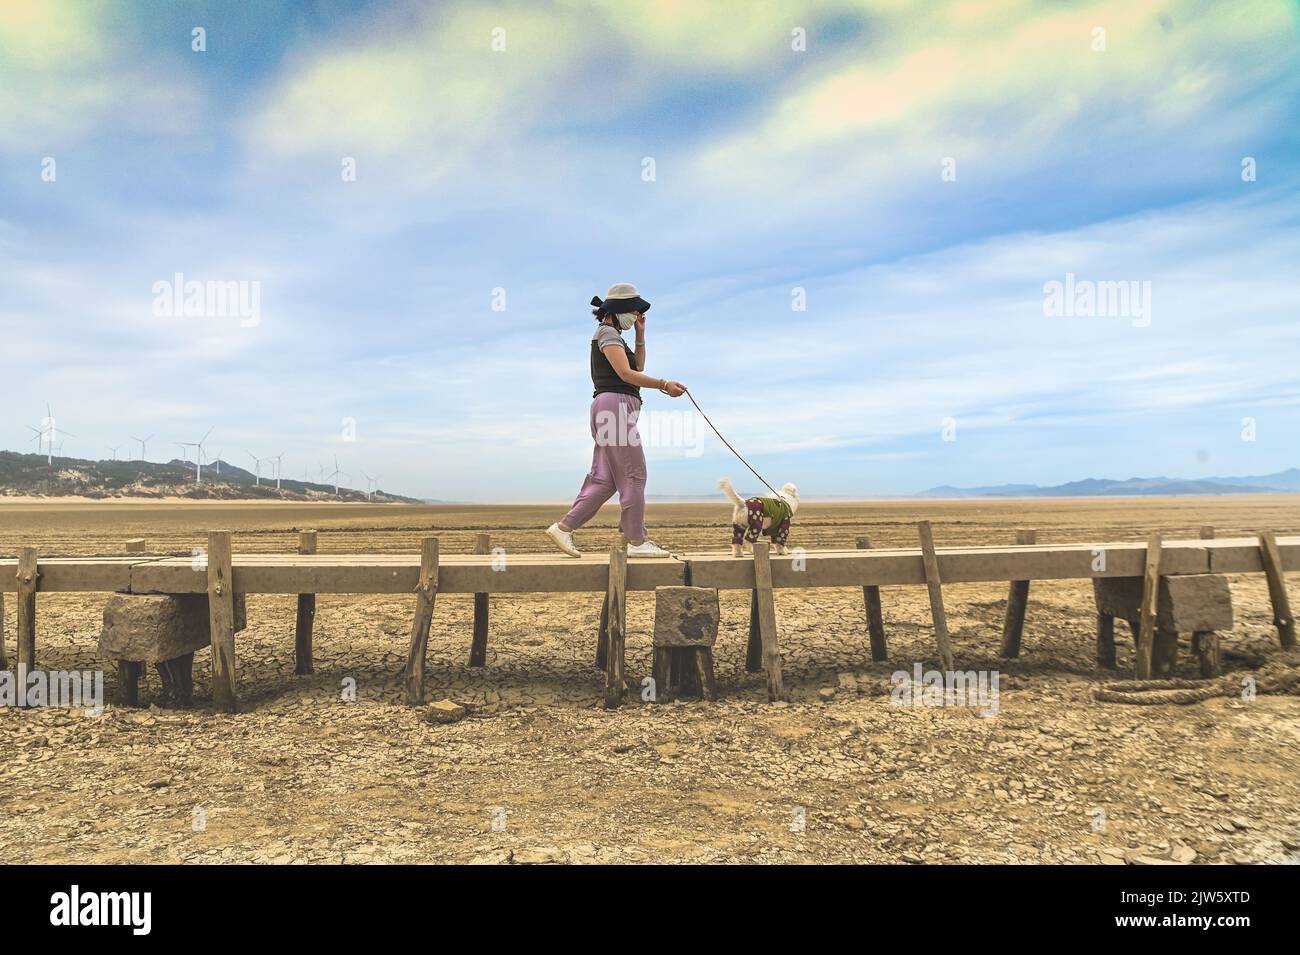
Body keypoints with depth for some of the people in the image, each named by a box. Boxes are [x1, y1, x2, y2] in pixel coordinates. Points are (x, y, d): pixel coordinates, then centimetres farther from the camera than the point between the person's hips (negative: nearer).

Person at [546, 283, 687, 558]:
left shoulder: (613, 335, 25)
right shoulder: (607, 332, -5)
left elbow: (638, 368, 28)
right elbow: (625, 373, -16)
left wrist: (640, 334, 22)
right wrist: (664, 385, -17)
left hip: (615, 410, 10)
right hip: (615, 404, -10)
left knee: (604, 479, 8)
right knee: (634, 475, -7)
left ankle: (563, 527, 7)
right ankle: (637, 541, -3)